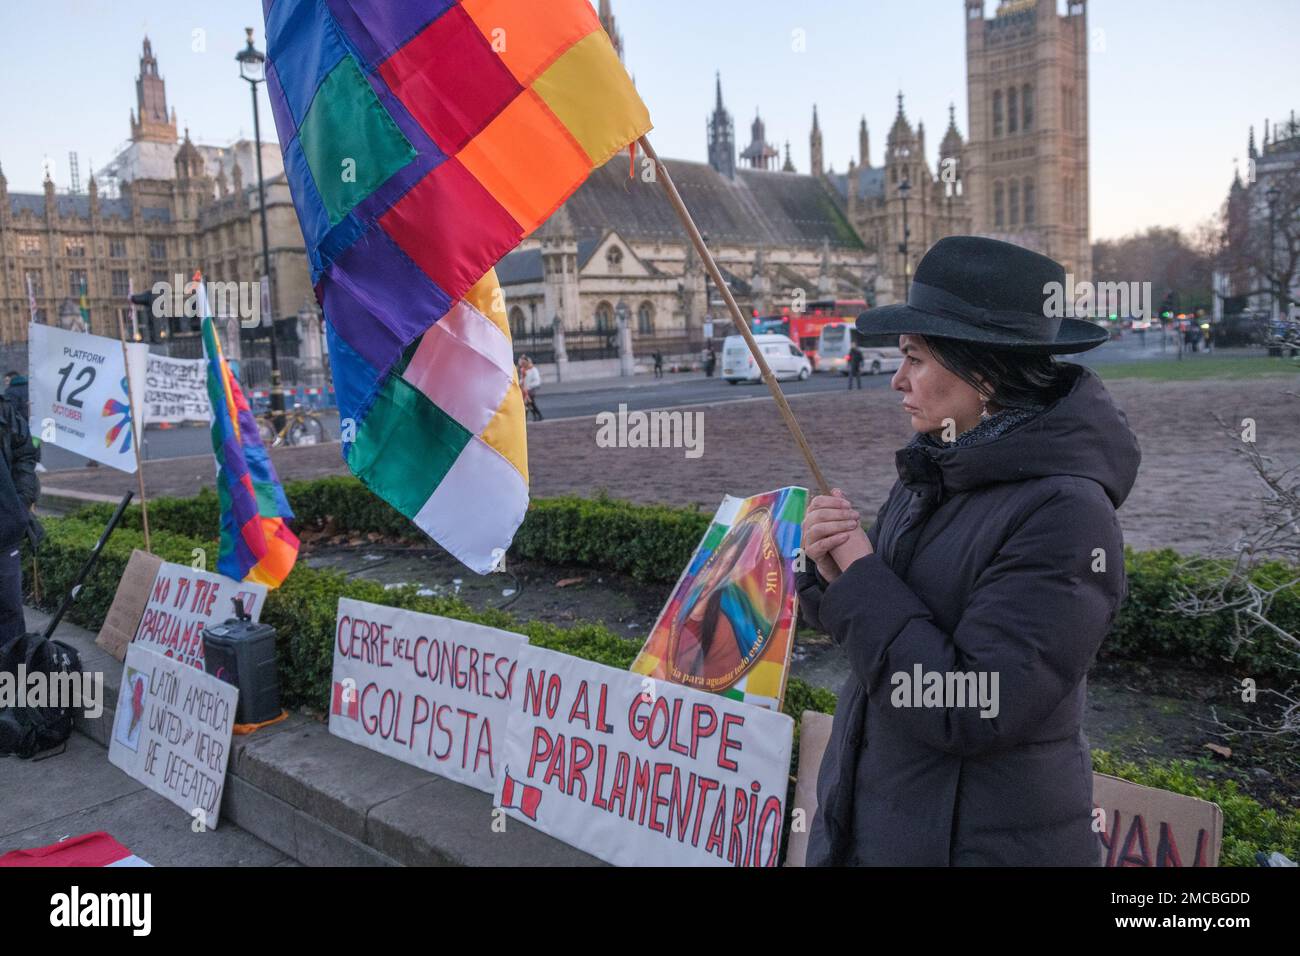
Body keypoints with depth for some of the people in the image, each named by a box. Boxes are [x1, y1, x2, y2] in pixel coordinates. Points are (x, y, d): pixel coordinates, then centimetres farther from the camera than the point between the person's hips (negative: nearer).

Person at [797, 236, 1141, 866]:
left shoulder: (1064, 513, -24)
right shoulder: (935, 470, -1)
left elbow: (969, 711, -27)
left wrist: (861, 572, -21)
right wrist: (831, 570, -12)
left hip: (982, 840, -7)